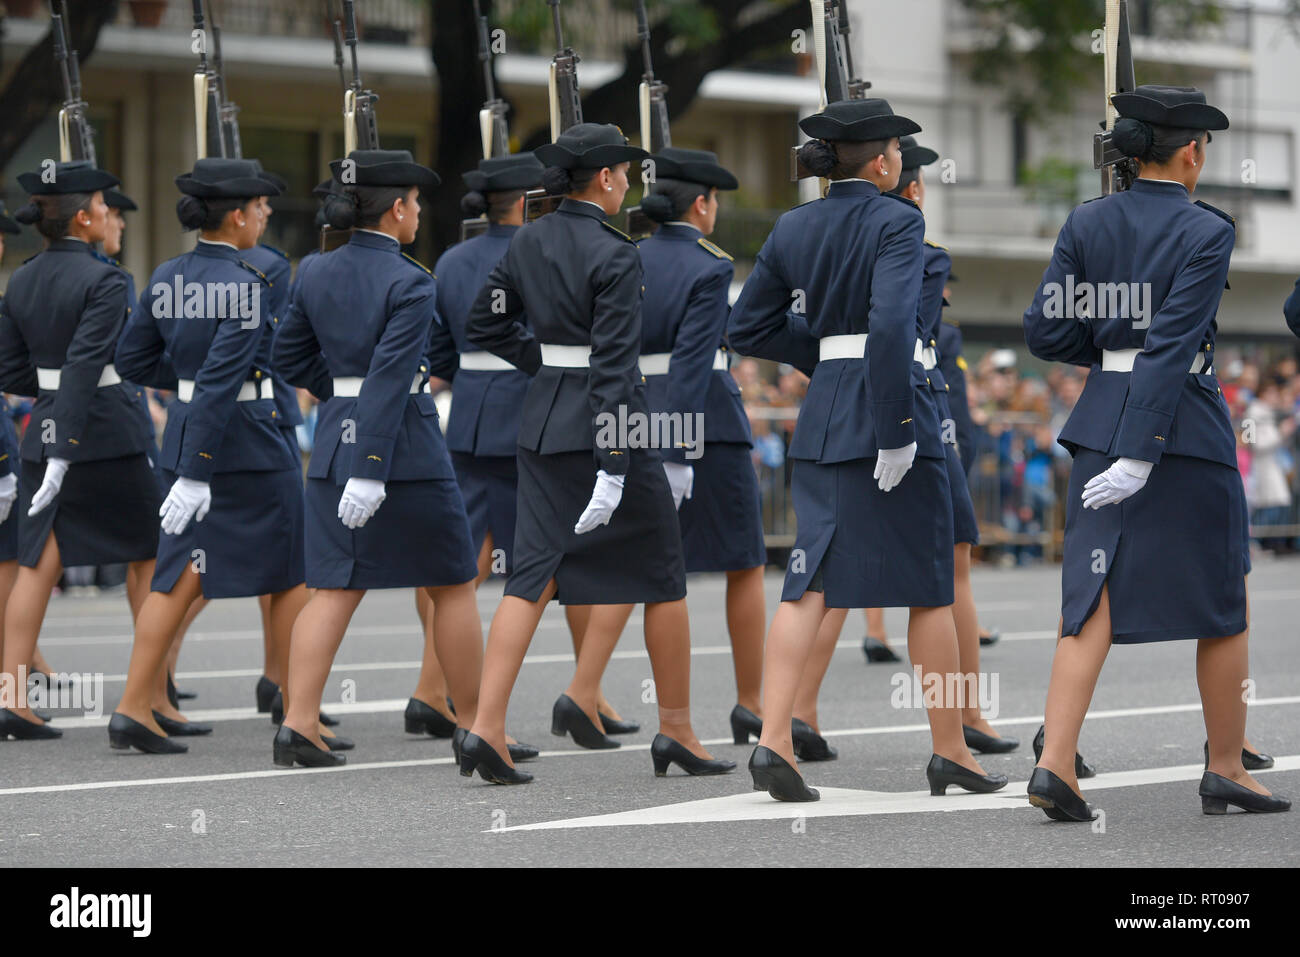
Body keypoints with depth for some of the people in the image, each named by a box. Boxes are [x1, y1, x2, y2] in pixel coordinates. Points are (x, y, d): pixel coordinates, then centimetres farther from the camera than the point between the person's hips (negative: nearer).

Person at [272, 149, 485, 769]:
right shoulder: (410, 283, -15)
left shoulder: (316, 275, 4)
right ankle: (473, 726, 16)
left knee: (334, 589, 5)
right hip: (405, 448, -6)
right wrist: (372, 474, -25)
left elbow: (289, 358, 13)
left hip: (335, 439, 6)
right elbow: (389, 379, -22)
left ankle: (298, 725, -7)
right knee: (452, 585, 9)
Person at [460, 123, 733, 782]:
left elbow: (484, 325, 15)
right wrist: (613, 469, -22)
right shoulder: (614, 255, -15)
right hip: (607, 421, -7)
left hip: (543, 419, 7)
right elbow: (613, 366, -20)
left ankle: (487, 728, -8)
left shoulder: (527, 241, 6)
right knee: (658, 573, 7)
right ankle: (677, 732, 13)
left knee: (533, 574, 5)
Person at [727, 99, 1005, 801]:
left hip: (822, 419, 6)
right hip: (885, 407, -6)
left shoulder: (792, 227, 9)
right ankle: (949, 751, 13)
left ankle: (773, 740, -10)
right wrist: (895, 429, -22)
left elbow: (746, 329, 12)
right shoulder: (896, 221, -10)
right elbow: (890, 324, -24)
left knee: (810, 581, 4)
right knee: (929, 586, 5)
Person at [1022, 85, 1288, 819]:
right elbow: (1172, 346, -18)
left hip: (1103, 418, 5)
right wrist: (1141, 458, -21)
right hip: (1186, 427, -4)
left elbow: (1047, 333, 2)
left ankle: (1056, 763, -11)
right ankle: (1226, 769, 19)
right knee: (1224, 605, 11)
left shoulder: (1088, 223, 2)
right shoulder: (1207, 232, -11)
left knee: (1094, 597, 3)